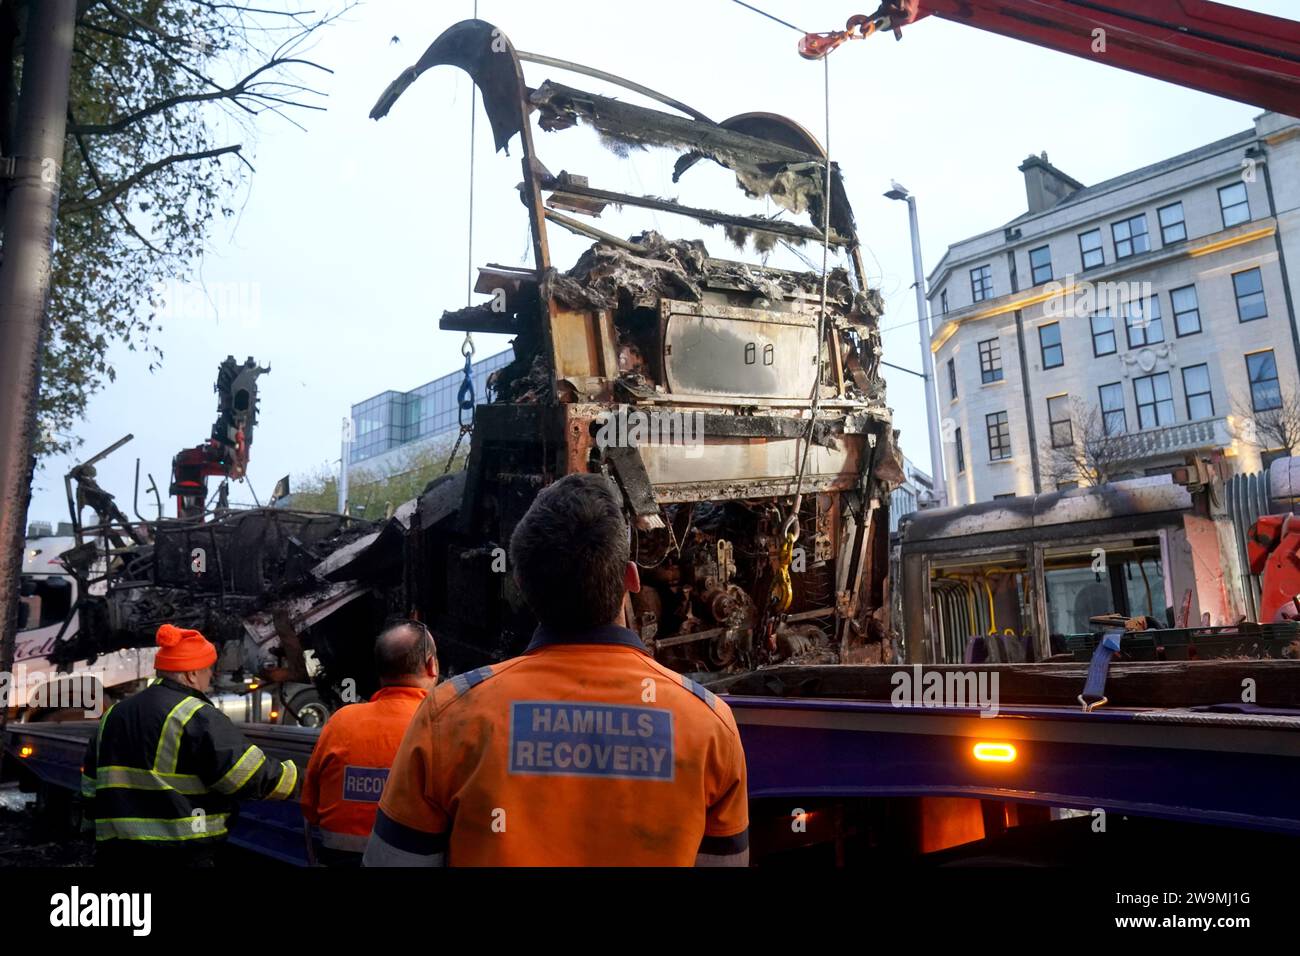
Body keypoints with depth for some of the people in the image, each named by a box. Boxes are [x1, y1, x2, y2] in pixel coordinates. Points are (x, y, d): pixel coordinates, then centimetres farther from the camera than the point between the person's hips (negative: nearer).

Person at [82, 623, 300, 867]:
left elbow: (91, 789, 20)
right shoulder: (198, 717, -13)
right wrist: (292, 778, 0)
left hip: (114, 851, 8)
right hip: (181, 855, -8)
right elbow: (251, 774, -17)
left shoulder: (112, 716, 14)